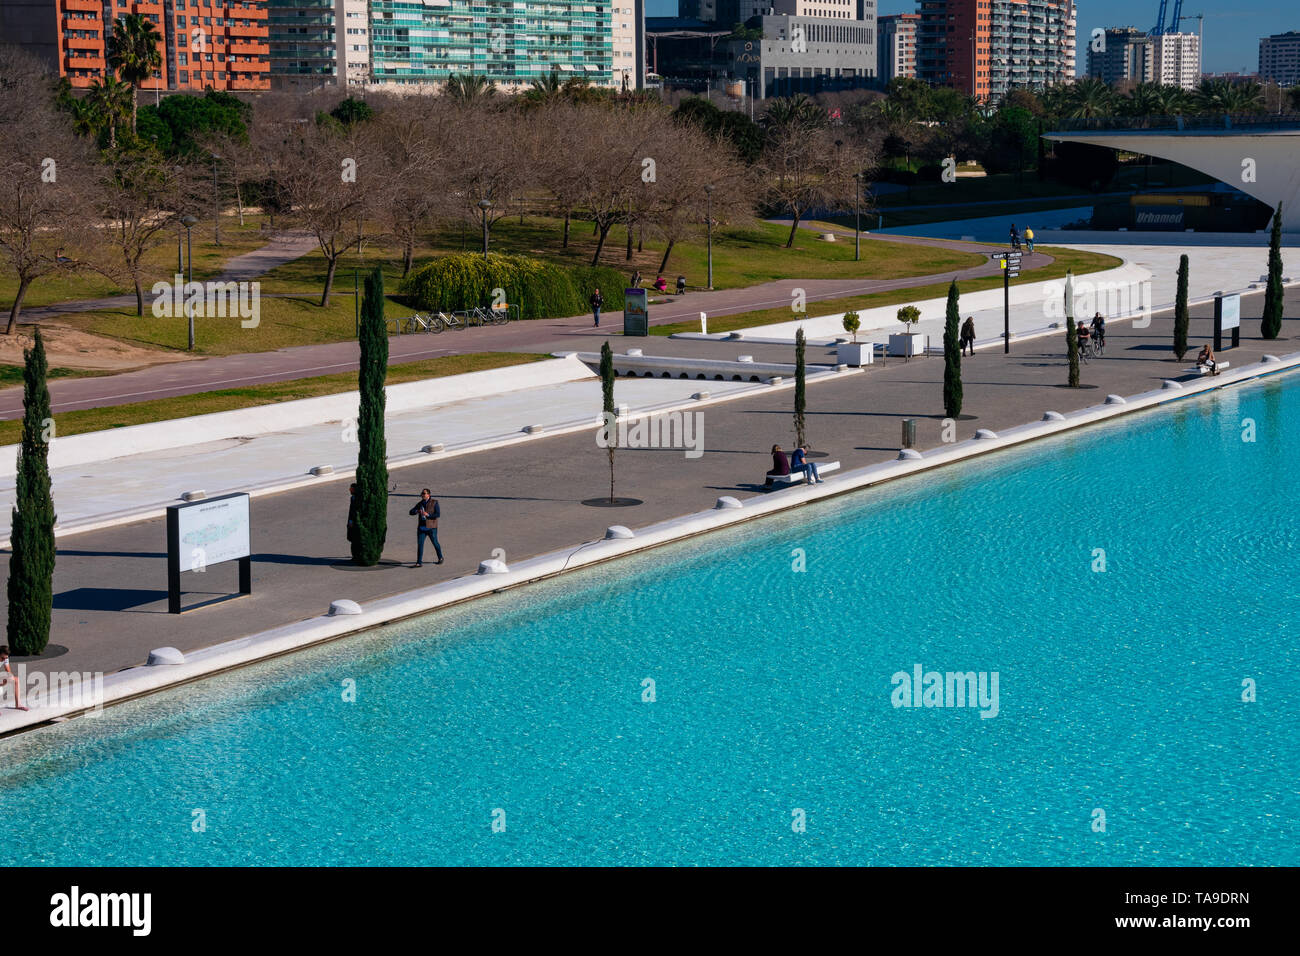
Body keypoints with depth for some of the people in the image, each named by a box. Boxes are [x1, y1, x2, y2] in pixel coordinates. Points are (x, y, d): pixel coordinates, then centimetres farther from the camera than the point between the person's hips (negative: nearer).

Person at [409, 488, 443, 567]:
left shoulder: (434, 502, -8)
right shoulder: (420, 503, 6)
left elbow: (438, 514, -15)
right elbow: (411, 512, 2)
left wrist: (427, 515, -24)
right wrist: (417, 511, -20)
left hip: (431, 528, -3)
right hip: (421, 527, 3)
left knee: (435, 543, 12)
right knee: (420, 544, -8)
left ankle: (440, 558, 36)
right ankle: (419, 562, -9)